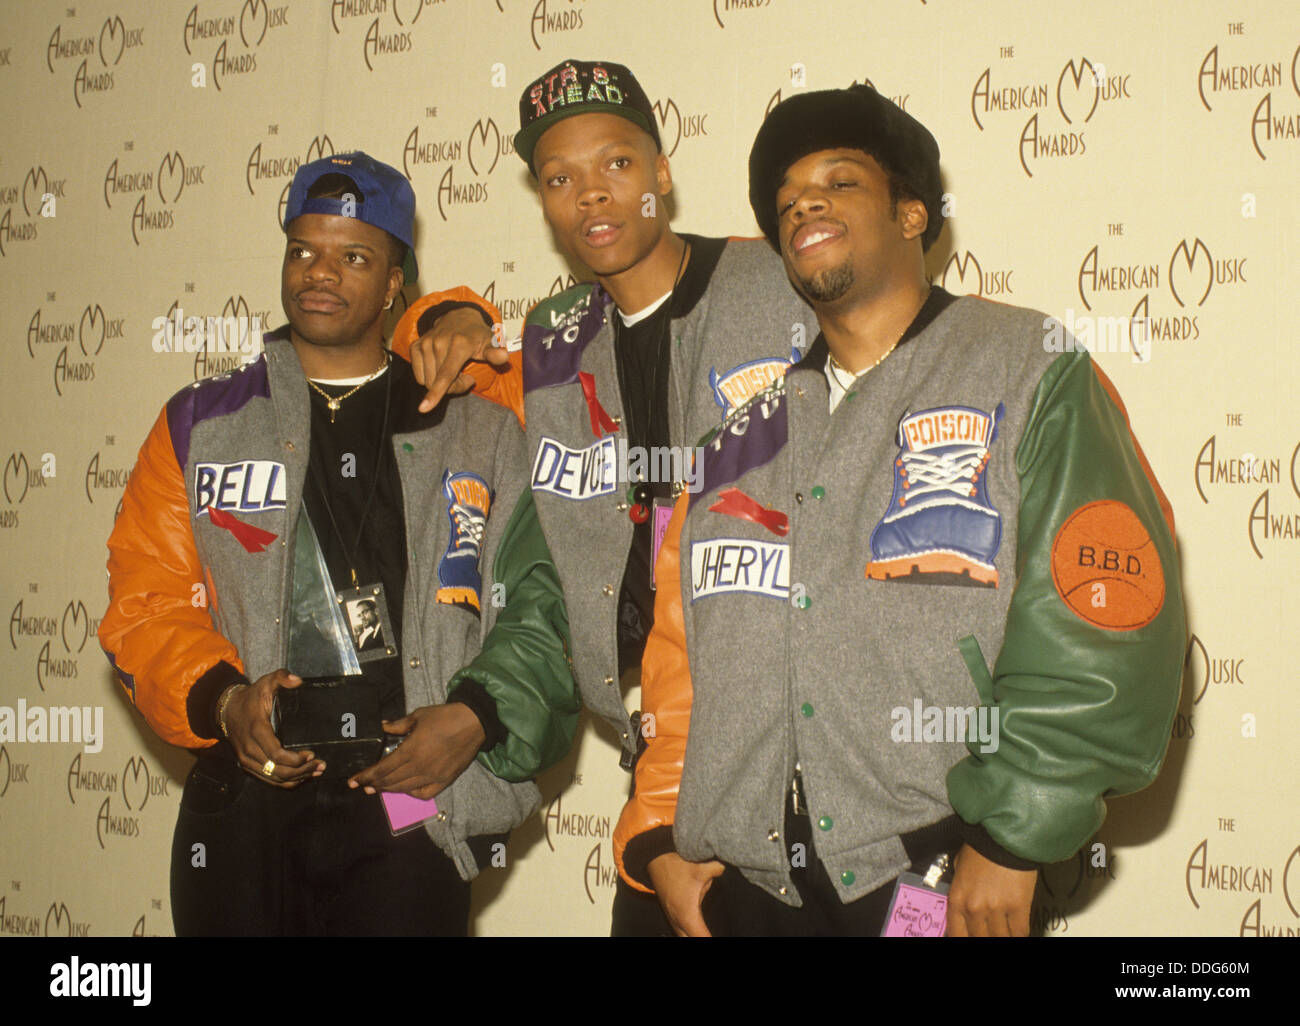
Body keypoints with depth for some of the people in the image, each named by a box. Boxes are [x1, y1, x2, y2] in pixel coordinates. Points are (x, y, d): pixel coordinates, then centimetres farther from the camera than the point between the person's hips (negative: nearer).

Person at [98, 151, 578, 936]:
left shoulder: (481, 436, 11)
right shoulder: (200, 425, 13)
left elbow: (539, 607, 6)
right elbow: (146, 602, 7)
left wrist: (475, 717, -9)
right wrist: (221, 700, -10)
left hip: (412, 813, -1)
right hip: (245, 800, 1)